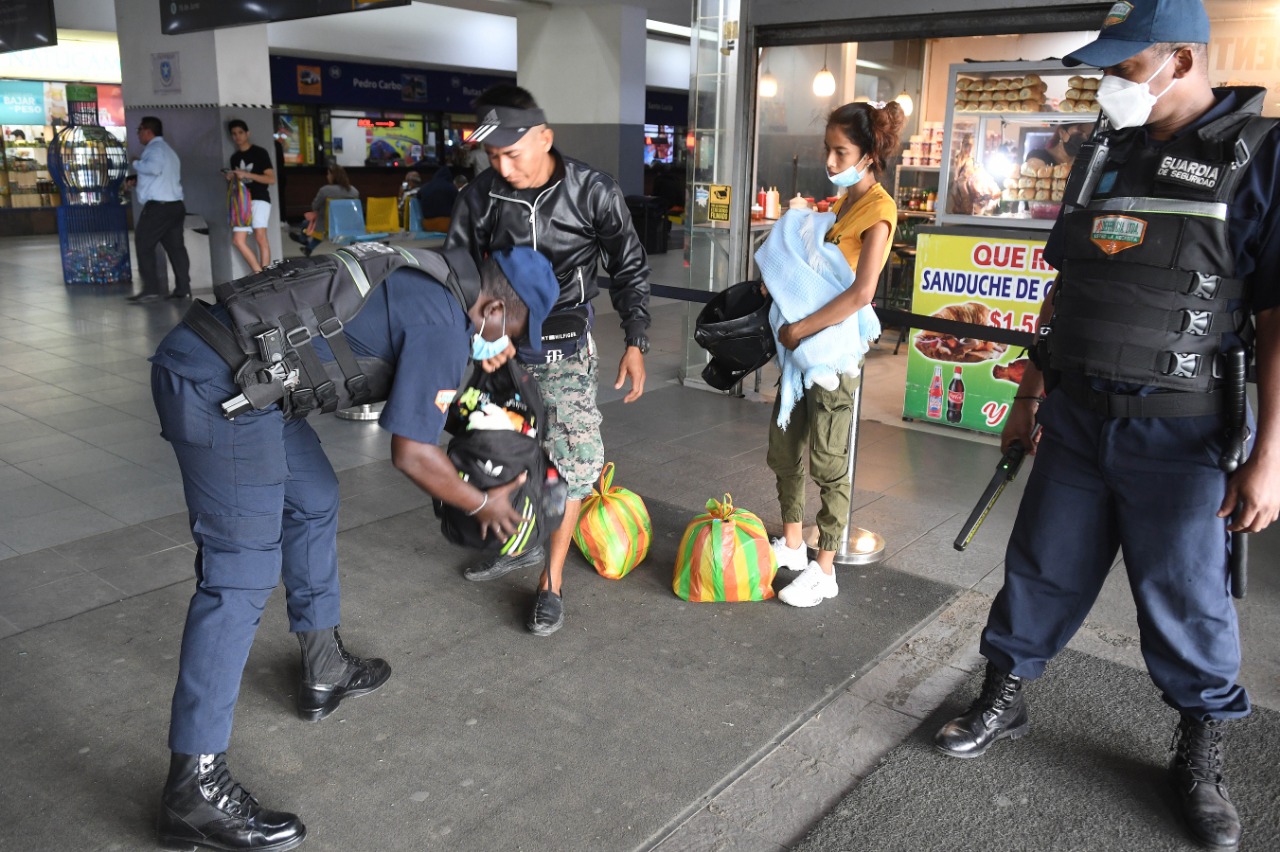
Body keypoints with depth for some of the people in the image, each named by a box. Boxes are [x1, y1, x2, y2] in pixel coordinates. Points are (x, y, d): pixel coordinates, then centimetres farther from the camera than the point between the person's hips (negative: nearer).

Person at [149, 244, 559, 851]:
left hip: (201, 360, 11)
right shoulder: (444, 323, -12)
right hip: (219, 389, -11)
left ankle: (324, 669, 35)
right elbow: (412, 454, -12)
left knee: (313, 499, 21)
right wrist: (484, 504, 3)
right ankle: (194, 789, -1)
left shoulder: (420, 281, 14)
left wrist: (476, 363, 17)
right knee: (241, 576, -7)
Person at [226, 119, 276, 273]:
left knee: (260, 237, -19)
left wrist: (247, 174, -14)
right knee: (238, 240, -5)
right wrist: (232, 178, 7)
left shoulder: (260, 153, 1)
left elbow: (271, 179, -6)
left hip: (259, 199, -6)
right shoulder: (234, 157, 19)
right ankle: (259, 274, -2)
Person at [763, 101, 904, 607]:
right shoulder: (842, 201, 14)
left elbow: (861, 293, -26)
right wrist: (782, 275, 2)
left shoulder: (877, 210, -14)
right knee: (784, 447, 15)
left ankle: (824, 571, 12)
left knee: (827, 461, -1)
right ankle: (792, 544, 32)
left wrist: (801, 329, -22)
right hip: (802, 341, 9)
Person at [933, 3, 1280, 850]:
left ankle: (1202, 751, 31)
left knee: (1187, 601, 9)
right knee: (1040, 569, 13)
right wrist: (1031, 394, 14)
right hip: (1077, 418, 5)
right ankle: (1004, 699, 33)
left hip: (1181, 434, -4)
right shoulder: (1103, 154, 9)